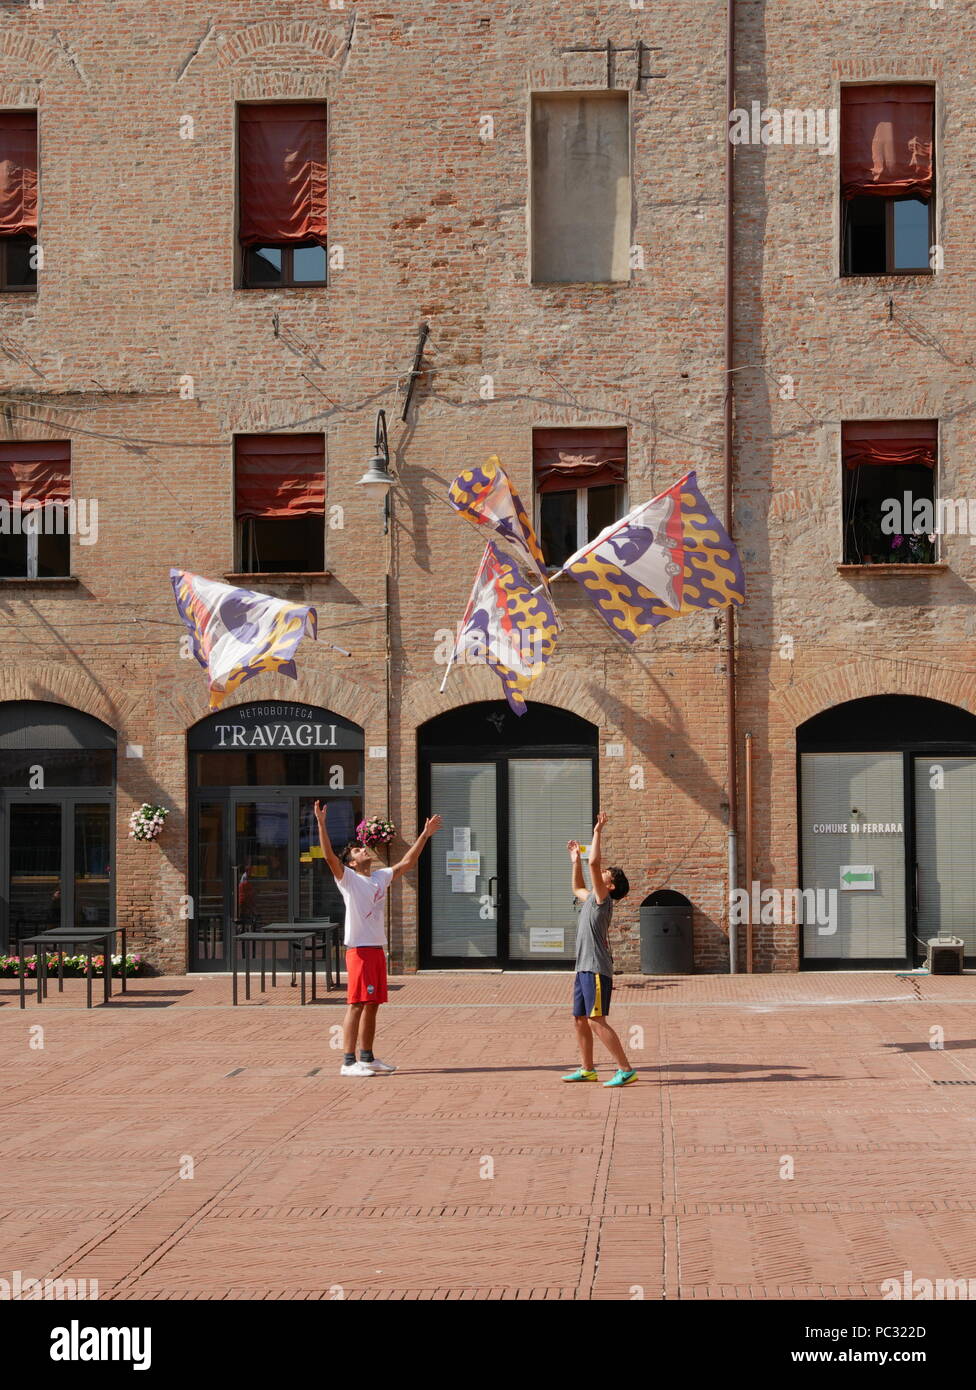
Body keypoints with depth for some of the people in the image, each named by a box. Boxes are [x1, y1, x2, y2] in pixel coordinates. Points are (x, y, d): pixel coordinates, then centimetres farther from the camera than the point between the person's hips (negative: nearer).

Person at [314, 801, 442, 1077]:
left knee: (372, 1005, 12)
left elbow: (407, 863, 25)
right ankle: (349, 1062, -9)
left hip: (378, 949, 8)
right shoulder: (348, 879, -5)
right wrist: (321, 823, -29)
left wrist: (425, 835, 24)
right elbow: (330, 856, -20)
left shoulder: (380, 877, 15)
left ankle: (367, 1058, 21)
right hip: (359, 949, -8)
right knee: (357, 1005, -9)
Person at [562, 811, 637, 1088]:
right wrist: (576, 861, 34)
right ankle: (587, 1070, 22)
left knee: (597, 1022, -13)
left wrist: (598, 831, -16)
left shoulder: (603, 899, -8)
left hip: (596, 970, -9)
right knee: (580, 1020, 13)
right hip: (584, 969, 9)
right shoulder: (591, 899, 16)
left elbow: (594, 862, -19)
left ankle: (626, 1070, -14)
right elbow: (577, 889, 39)